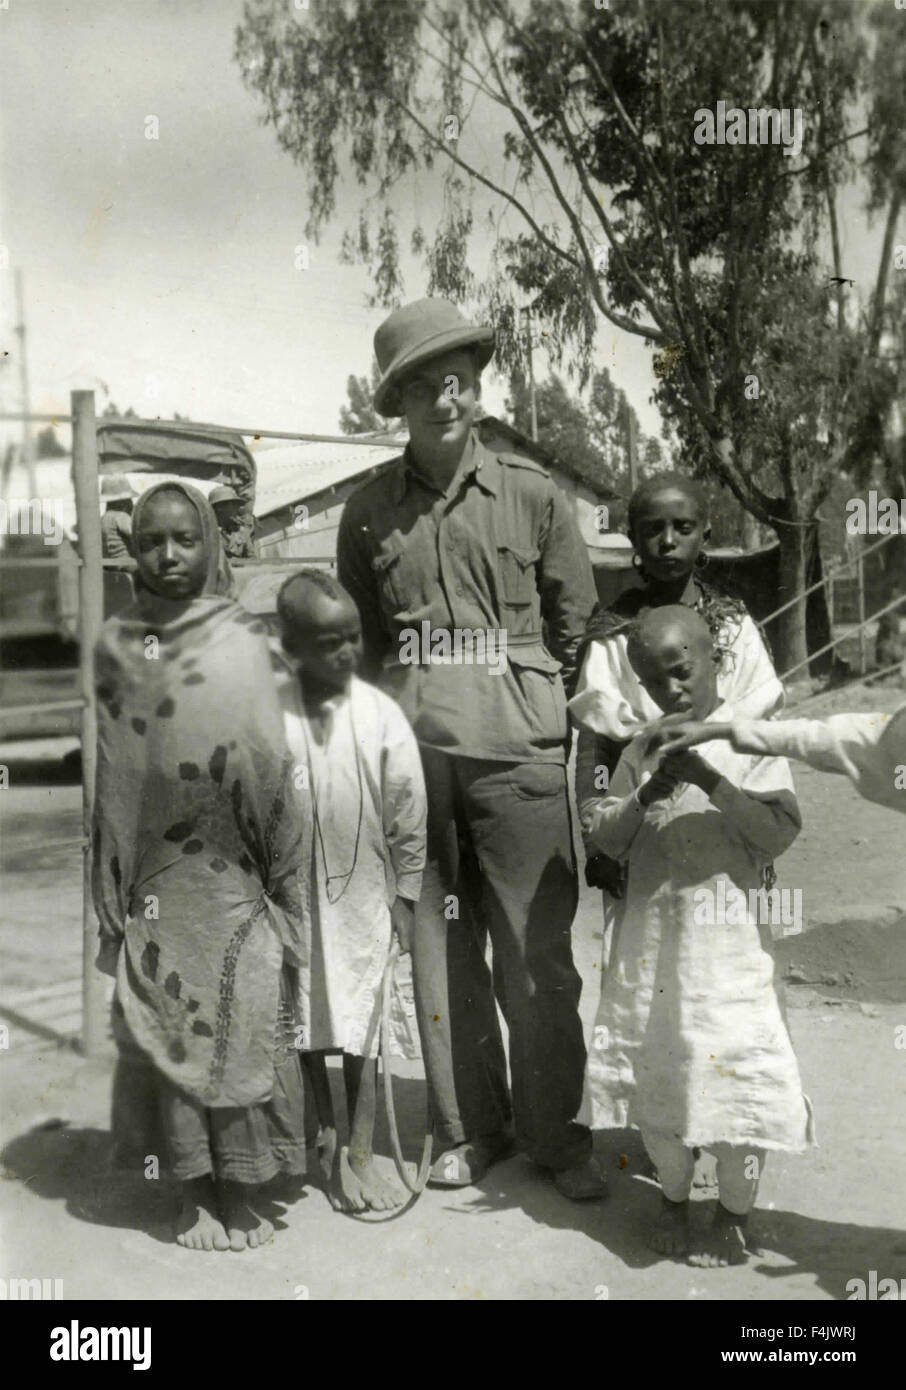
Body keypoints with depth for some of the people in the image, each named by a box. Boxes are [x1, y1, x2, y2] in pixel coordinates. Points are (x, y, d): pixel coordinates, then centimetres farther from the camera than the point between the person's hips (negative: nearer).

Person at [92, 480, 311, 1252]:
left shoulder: (243, 640, -2)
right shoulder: (115, 644, 3)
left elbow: (275, 760, -2)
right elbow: (107, 774, 6)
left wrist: (285, 865, -4)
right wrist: (111, 884, 5)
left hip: (232, 872, -1)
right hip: (156, 873, 1)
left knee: (241, 1020, 1)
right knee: (170, 1022, 6)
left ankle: (240, 1182, 15)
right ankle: (196, 1187, 19)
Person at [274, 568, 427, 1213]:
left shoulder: (380, 714, -10)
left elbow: (408, 812, -4)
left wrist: (405, 896, -2)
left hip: (363, 893, -1)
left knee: (361, 1021, 8)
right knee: (303, 1020, 13)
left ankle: (361, 1154, 21)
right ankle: (326, 1144, 32)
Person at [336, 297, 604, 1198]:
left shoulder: (532, 494, 5)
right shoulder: (368, 514, 8)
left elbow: (576, 622, 12)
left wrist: (529, 695, 10)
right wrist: (401, 705, 10)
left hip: (517, 750, -1)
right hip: (414, 751, 2)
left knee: (538, 954, 1)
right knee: (439, 949, 8)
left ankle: (554, 1133, 16)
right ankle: (467, 1130, 22)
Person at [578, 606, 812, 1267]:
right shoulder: (641, 750, 6)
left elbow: (781, 831, -12)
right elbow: (605, 838, 3)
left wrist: (711, 782, -22)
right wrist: (645, 797, -15)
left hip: (728, 939, -4)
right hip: (651, 937, 4)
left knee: (734, 1071, 1)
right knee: (655, 1070, 12)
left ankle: (734, 1218, 23)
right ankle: (673, 1199, 34)